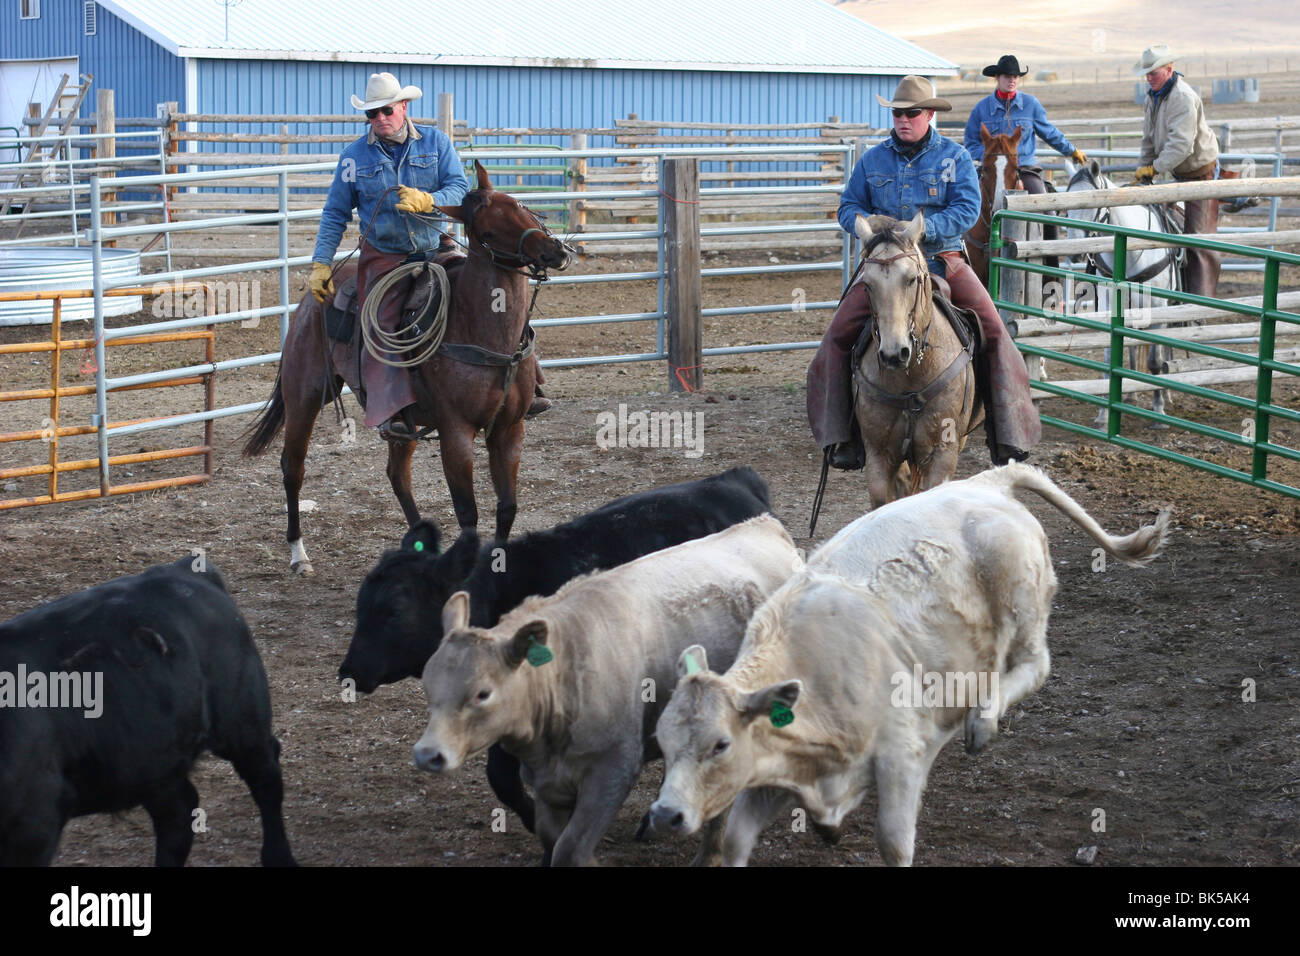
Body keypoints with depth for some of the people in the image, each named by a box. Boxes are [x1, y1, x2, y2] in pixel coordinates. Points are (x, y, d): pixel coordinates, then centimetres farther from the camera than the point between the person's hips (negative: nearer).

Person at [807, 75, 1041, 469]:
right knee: (839, 334, -16)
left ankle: (1007, 435, -11)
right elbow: (849, 207, 12)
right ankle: (840, 437, -8)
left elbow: (968, 209, -8)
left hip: (942, 261, -1)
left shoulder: (954, 157, 3)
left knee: (993, 330, -18)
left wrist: (923, 229, -23)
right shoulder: (873, 160, 10)